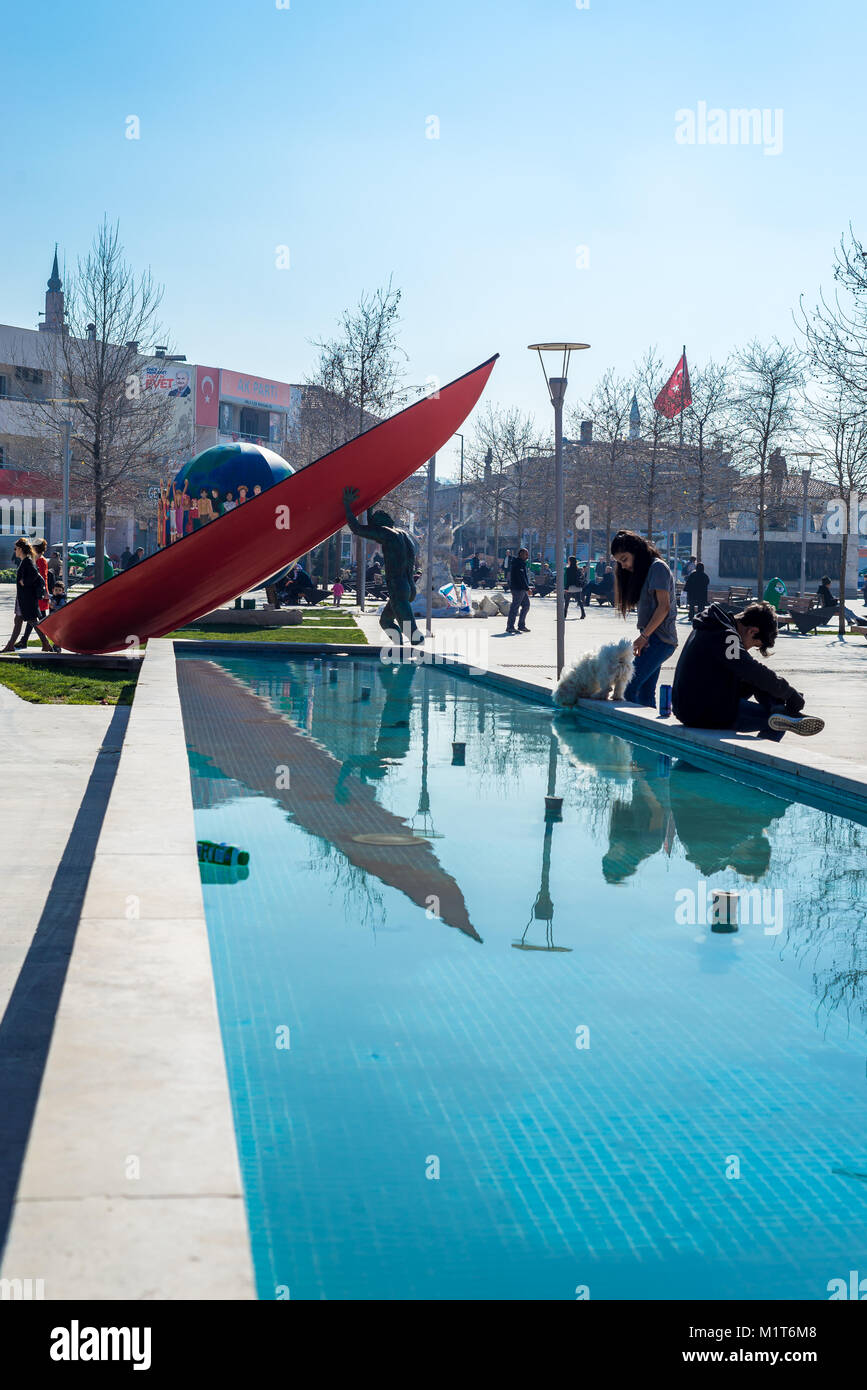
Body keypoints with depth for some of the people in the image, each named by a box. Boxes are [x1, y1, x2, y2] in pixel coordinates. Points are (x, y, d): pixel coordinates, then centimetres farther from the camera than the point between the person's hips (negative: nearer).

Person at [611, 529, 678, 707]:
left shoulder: (657, 567, -7)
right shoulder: (641, 571, 21)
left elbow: (664, 606, -14)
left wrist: (644, 636, -13)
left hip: (660, 639, -9)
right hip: (653, 639, 9)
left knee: (628, 688, -18)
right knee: (645, 694, 5)